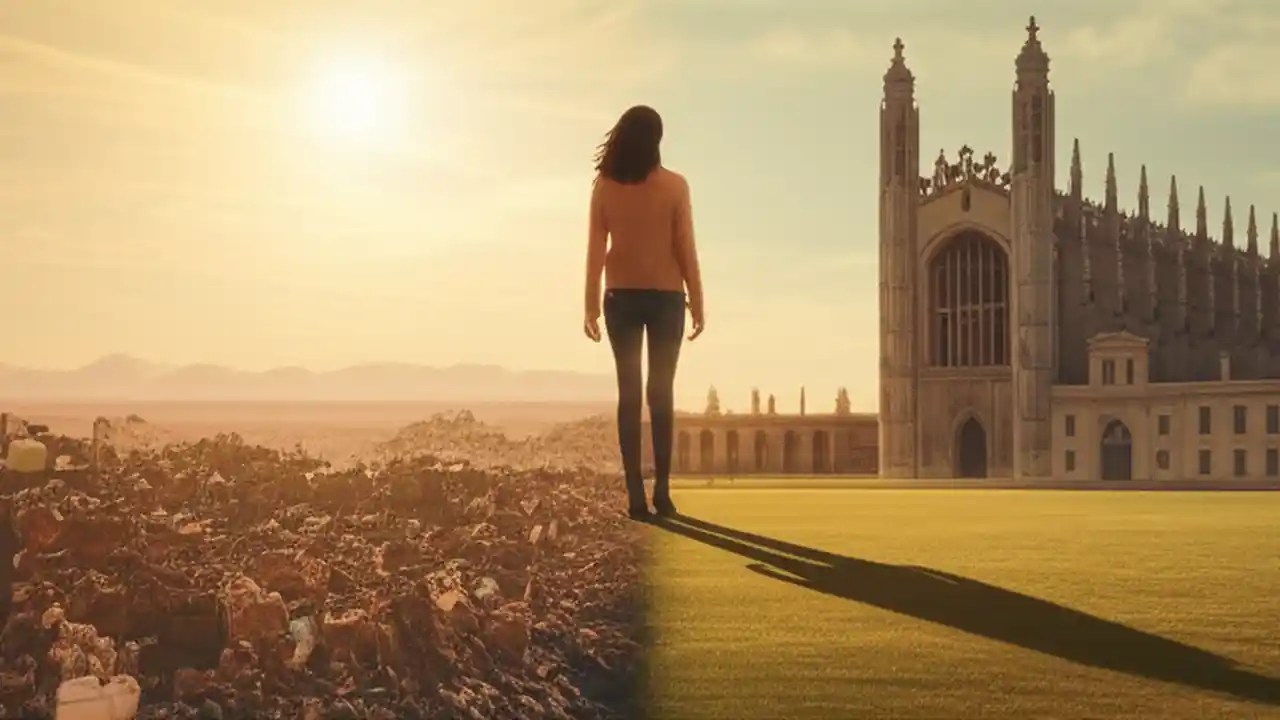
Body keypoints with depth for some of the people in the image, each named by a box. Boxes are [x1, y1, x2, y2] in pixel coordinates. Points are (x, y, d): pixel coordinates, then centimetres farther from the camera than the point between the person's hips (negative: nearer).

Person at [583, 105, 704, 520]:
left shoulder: (604, 186, -2)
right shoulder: (674, 186, -6)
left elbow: (595, 249, -2)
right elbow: (685, 249, -5)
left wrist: (592, 306, 3)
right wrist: (697, 303, 2)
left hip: (622, 297, 1)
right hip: (665, 296, -1)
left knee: (629, 393, 1)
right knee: (661, 392, 3)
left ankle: (636, 494, -5)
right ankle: (662, 490, -4)